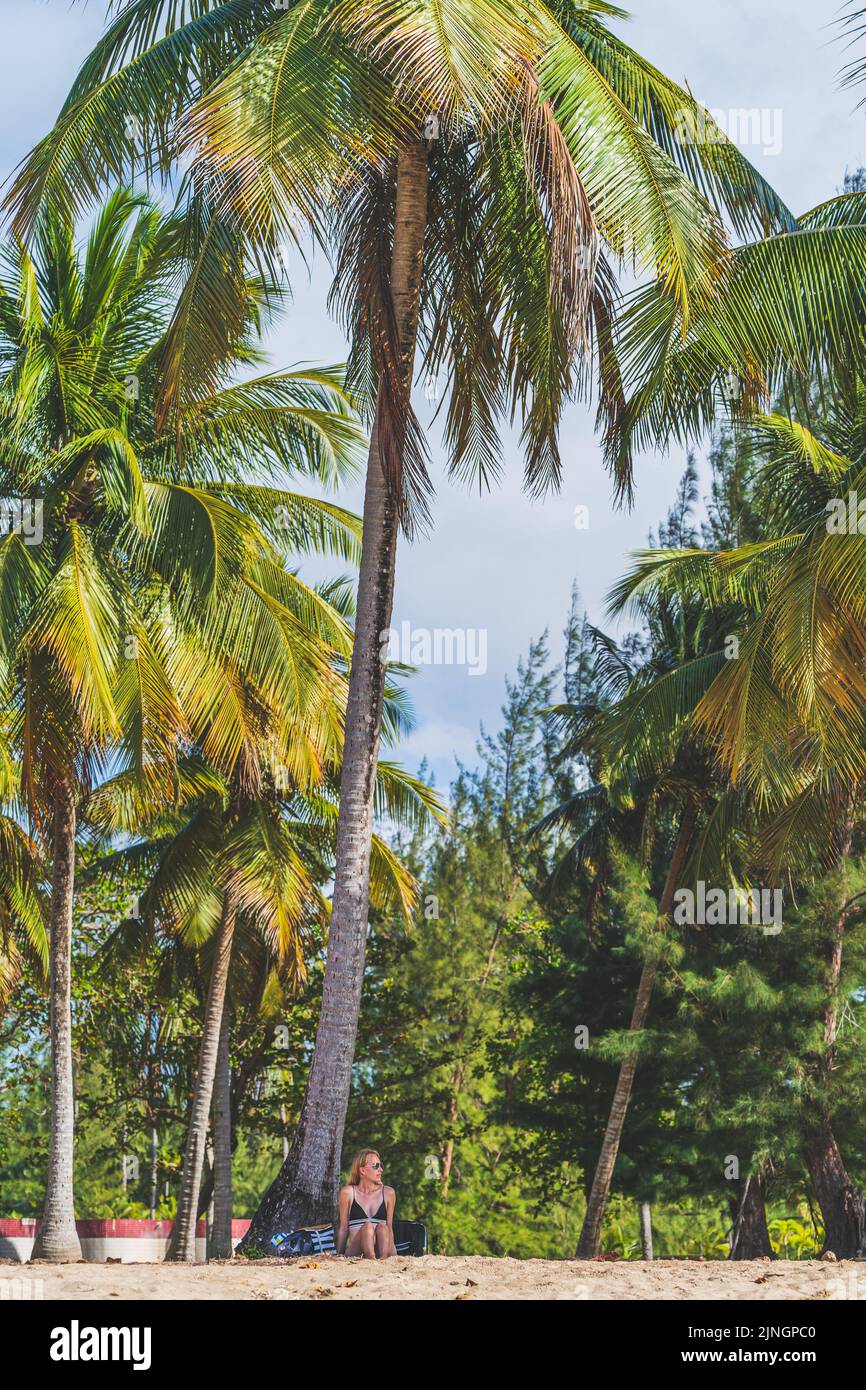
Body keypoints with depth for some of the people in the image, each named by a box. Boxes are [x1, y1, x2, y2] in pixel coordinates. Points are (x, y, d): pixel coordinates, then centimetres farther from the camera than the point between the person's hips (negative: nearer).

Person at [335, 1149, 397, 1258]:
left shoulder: (388, 1193, 15)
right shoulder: (348, 1193, 8)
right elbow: (343, 1228, 12)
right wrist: (339, 1255, 9)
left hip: (381, 1249, 2)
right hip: (356, 1252, -2)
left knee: (382, 1227, -29)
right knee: (367, 1226, -30)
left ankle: (384, 1259, -56)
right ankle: (371, 1259, -58)